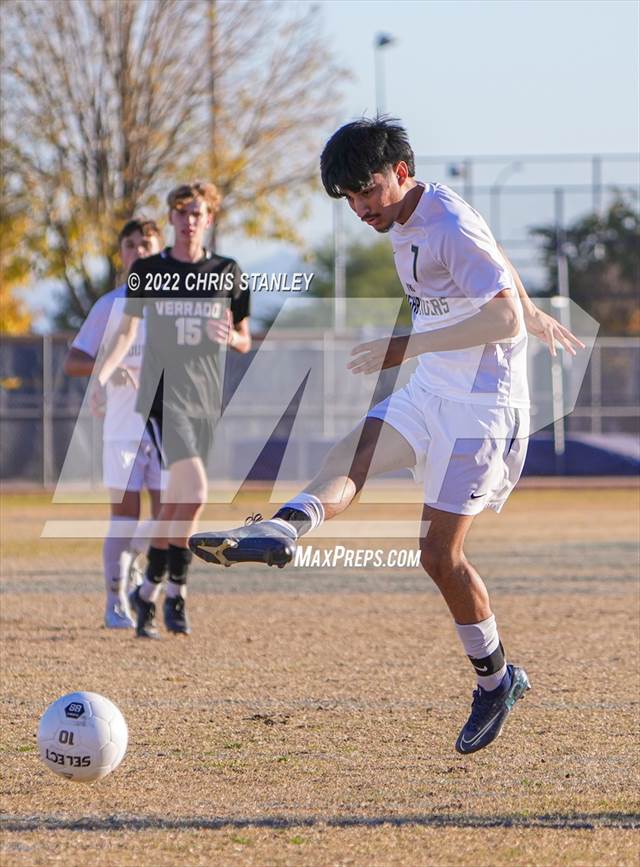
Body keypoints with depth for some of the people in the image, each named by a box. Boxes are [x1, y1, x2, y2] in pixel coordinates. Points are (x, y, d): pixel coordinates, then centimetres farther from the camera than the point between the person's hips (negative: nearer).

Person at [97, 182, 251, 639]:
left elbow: (245, 341, 13)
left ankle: (150, 592, 18)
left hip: (206, 397, 3)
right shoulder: (148, 271, 4)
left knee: (178, 502, 4)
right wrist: (103, 373, -6)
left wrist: (231, 337, -11)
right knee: (194, 492, -19)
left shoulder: (228, 273, 8)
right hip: (163, 392, -3)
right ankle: (175, 592, -6)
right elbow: (127, 330, 10)